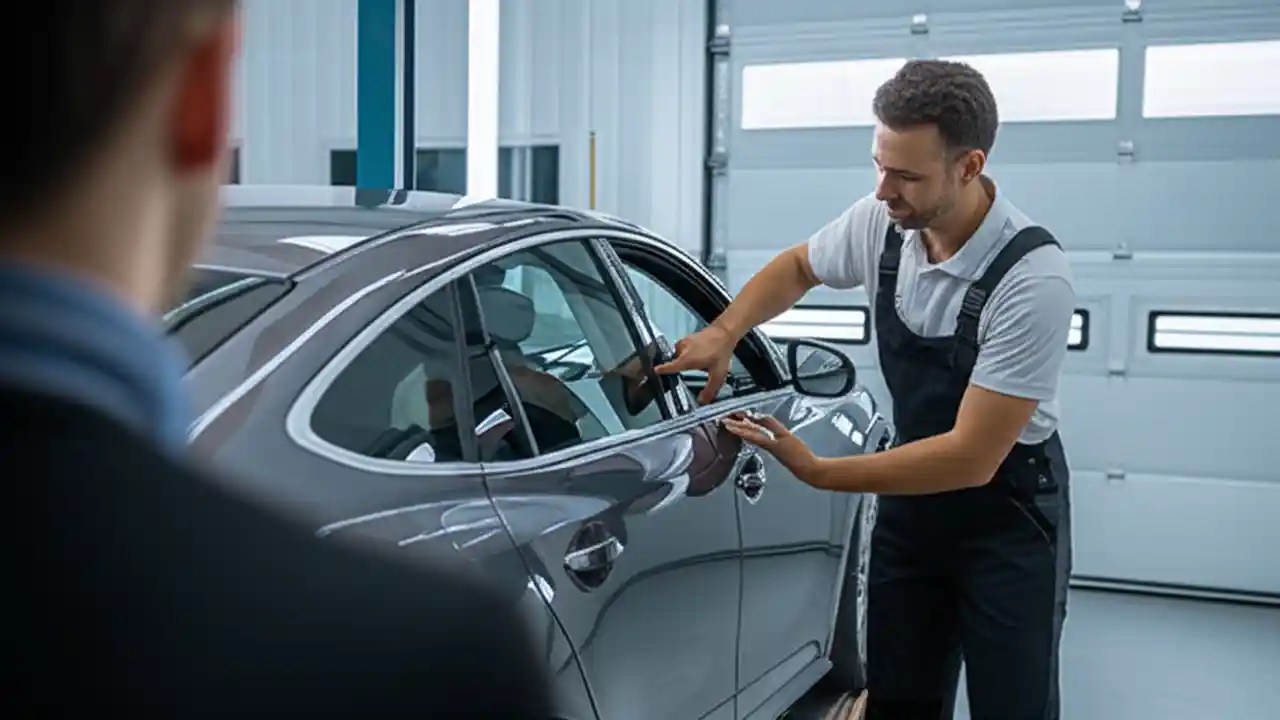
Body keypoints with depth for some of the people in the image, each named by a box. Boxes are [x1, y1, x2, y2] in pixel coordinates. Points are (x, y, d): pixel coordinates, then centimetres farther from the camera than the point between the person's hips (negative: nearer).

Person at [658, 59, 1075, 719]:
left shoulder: (1033, 278, -28)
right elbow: (796, 268, 12)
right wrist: (723, 332, -6)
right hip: (911, 500, 5)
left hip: (1008, 520, -5)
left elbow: (972, 458, -27)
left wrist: (816, 472, -25)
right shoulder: (880, 223, -11)